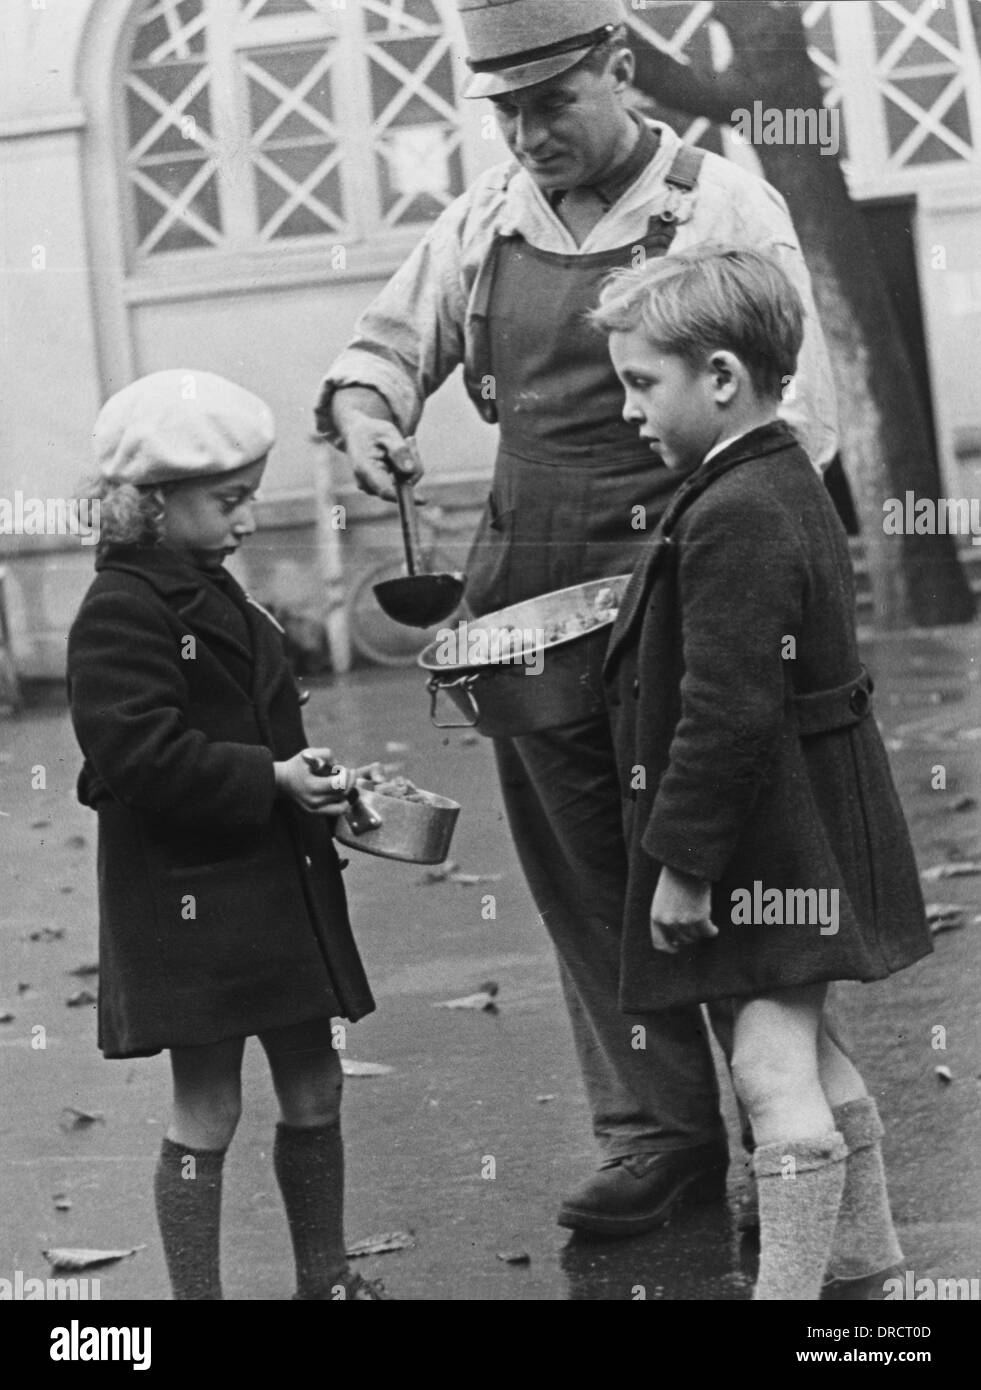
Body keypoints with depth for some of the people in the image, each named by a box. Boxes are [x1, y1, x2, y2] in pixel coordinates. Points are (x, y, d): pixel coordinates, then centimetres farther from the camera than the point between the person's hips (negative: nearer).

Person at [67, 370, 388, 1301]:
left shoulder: (215, 600, 15)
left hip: (275, 884, 9)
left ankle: (325, 1278, 29)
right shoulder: (120, 614, -15)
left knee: (313, 1086, 15)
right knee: (206, 1111, -1)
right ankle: (195, 1291, 10)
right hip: (188, 900, -9)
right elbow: (142, 758, -25)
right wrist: (271, 780, -25)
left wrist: (312, 778, 5)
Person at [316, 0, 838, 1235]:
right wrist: (363, 415, 0)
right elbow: (385, 346, 22)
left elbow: (792, 412, -6)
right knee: (584, 878, 7)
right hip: (529, 596, 5)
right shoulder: (482, 225, 10)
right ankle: (656, 1131, 16)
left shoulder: (723, 207, -4)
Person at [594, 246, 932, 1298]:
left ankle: (790, 1282, -2)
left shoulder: (731, 517, -22)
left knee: (773, 1070, -7)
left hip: (769, 841, -11)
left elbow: (727, 711, -25)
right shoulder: (787, 484, 12)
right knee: (808, 1061, 20)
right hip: (804, 830, 11)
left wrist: (684, 861, -20)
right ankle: (862, 1267, 32)